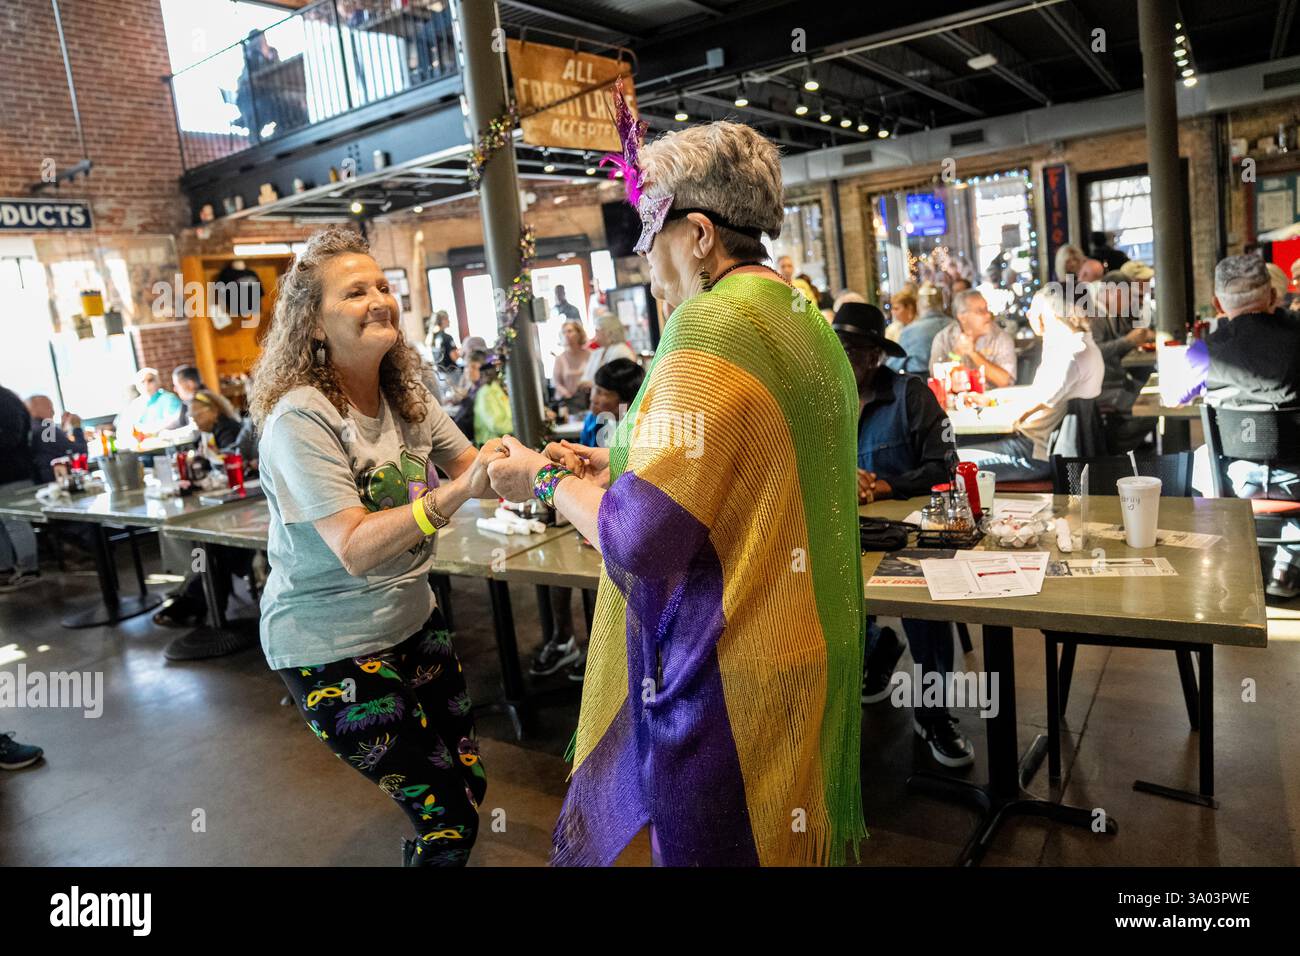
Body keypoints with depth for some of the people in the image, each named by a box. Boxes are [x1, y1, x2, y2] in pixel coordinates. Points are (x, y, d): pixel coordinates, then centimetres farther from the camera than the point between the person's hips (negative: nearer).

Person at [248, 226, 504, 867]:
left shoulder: (406, 397, 1)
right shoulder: (300, 418, -22)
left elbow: (471, 467, 0)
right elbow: (355, 550, -29)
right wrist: (457, 492, -41)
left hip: (413, 620, 7)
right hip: (331, 646, -7)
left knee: (468, 782, 17)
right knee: (448, 818, -1)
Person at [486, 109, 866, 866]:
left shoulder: (710, 328, -20)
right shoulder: (807, 322, 9)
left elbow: (641, 539, -23)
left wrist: (548, 480, -6)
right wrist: (617, 465, 14)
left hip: (723, 679, -9)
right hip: (807, 657, 9)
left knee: (712, 845, 11)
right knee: (789, 843, 24)